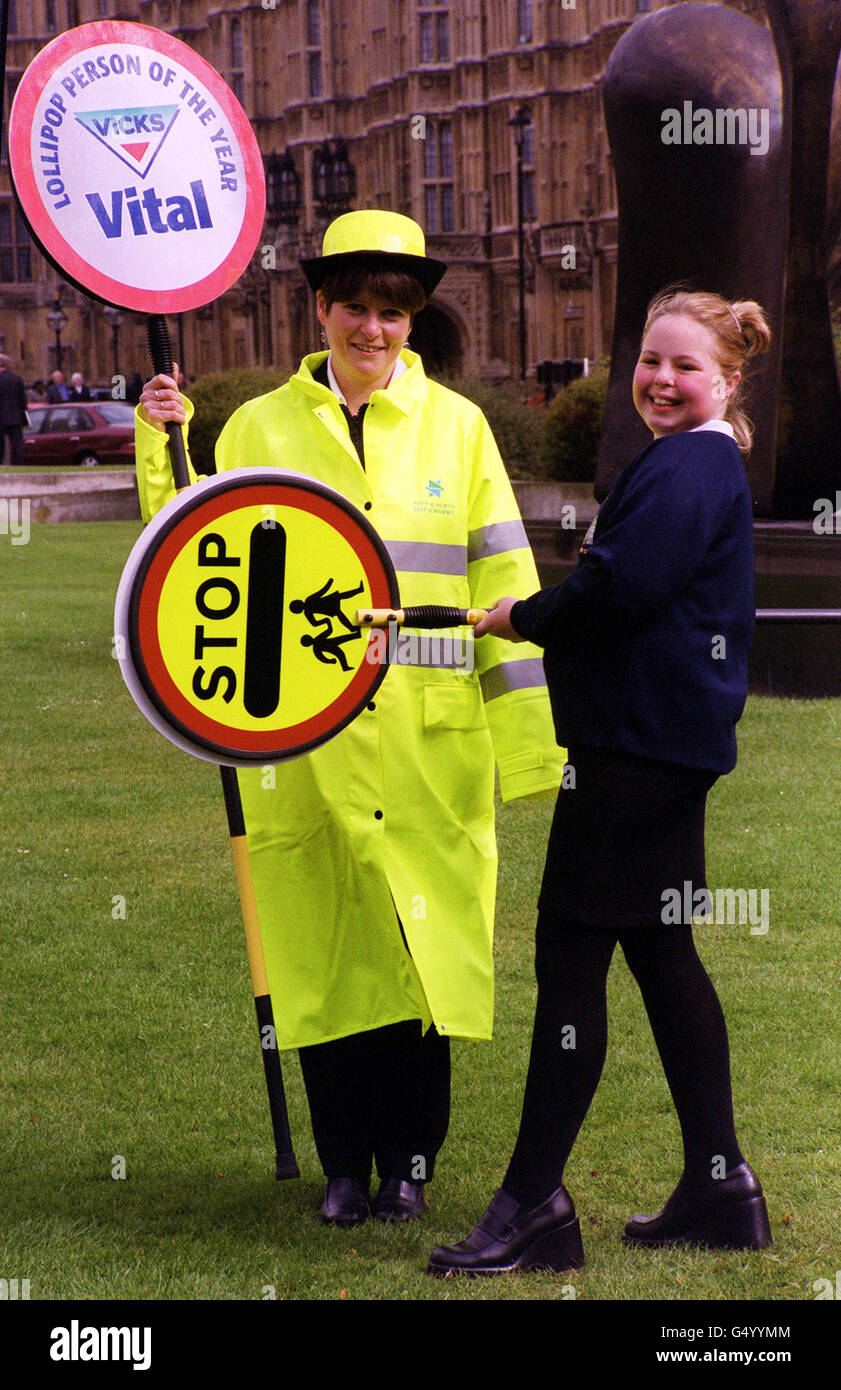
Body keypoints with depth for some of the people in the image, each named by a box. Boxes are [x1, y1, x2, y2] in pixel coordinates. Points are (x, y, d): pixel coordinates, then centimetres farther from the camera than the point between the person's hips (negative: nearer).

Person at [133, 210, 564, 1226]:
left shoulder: (456, 426, 8)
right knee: (324, 955, 3)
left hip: (430, 748, 0)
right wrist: (161, 448, -5)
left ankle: (409, 1161, 16)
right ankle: (343, 1165, 17)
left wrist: (529, 742, 2)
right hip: (305, 747, 0)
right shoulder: (258, 429, 7)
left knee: (423, 946, 2)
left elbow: (505, 587, 7)